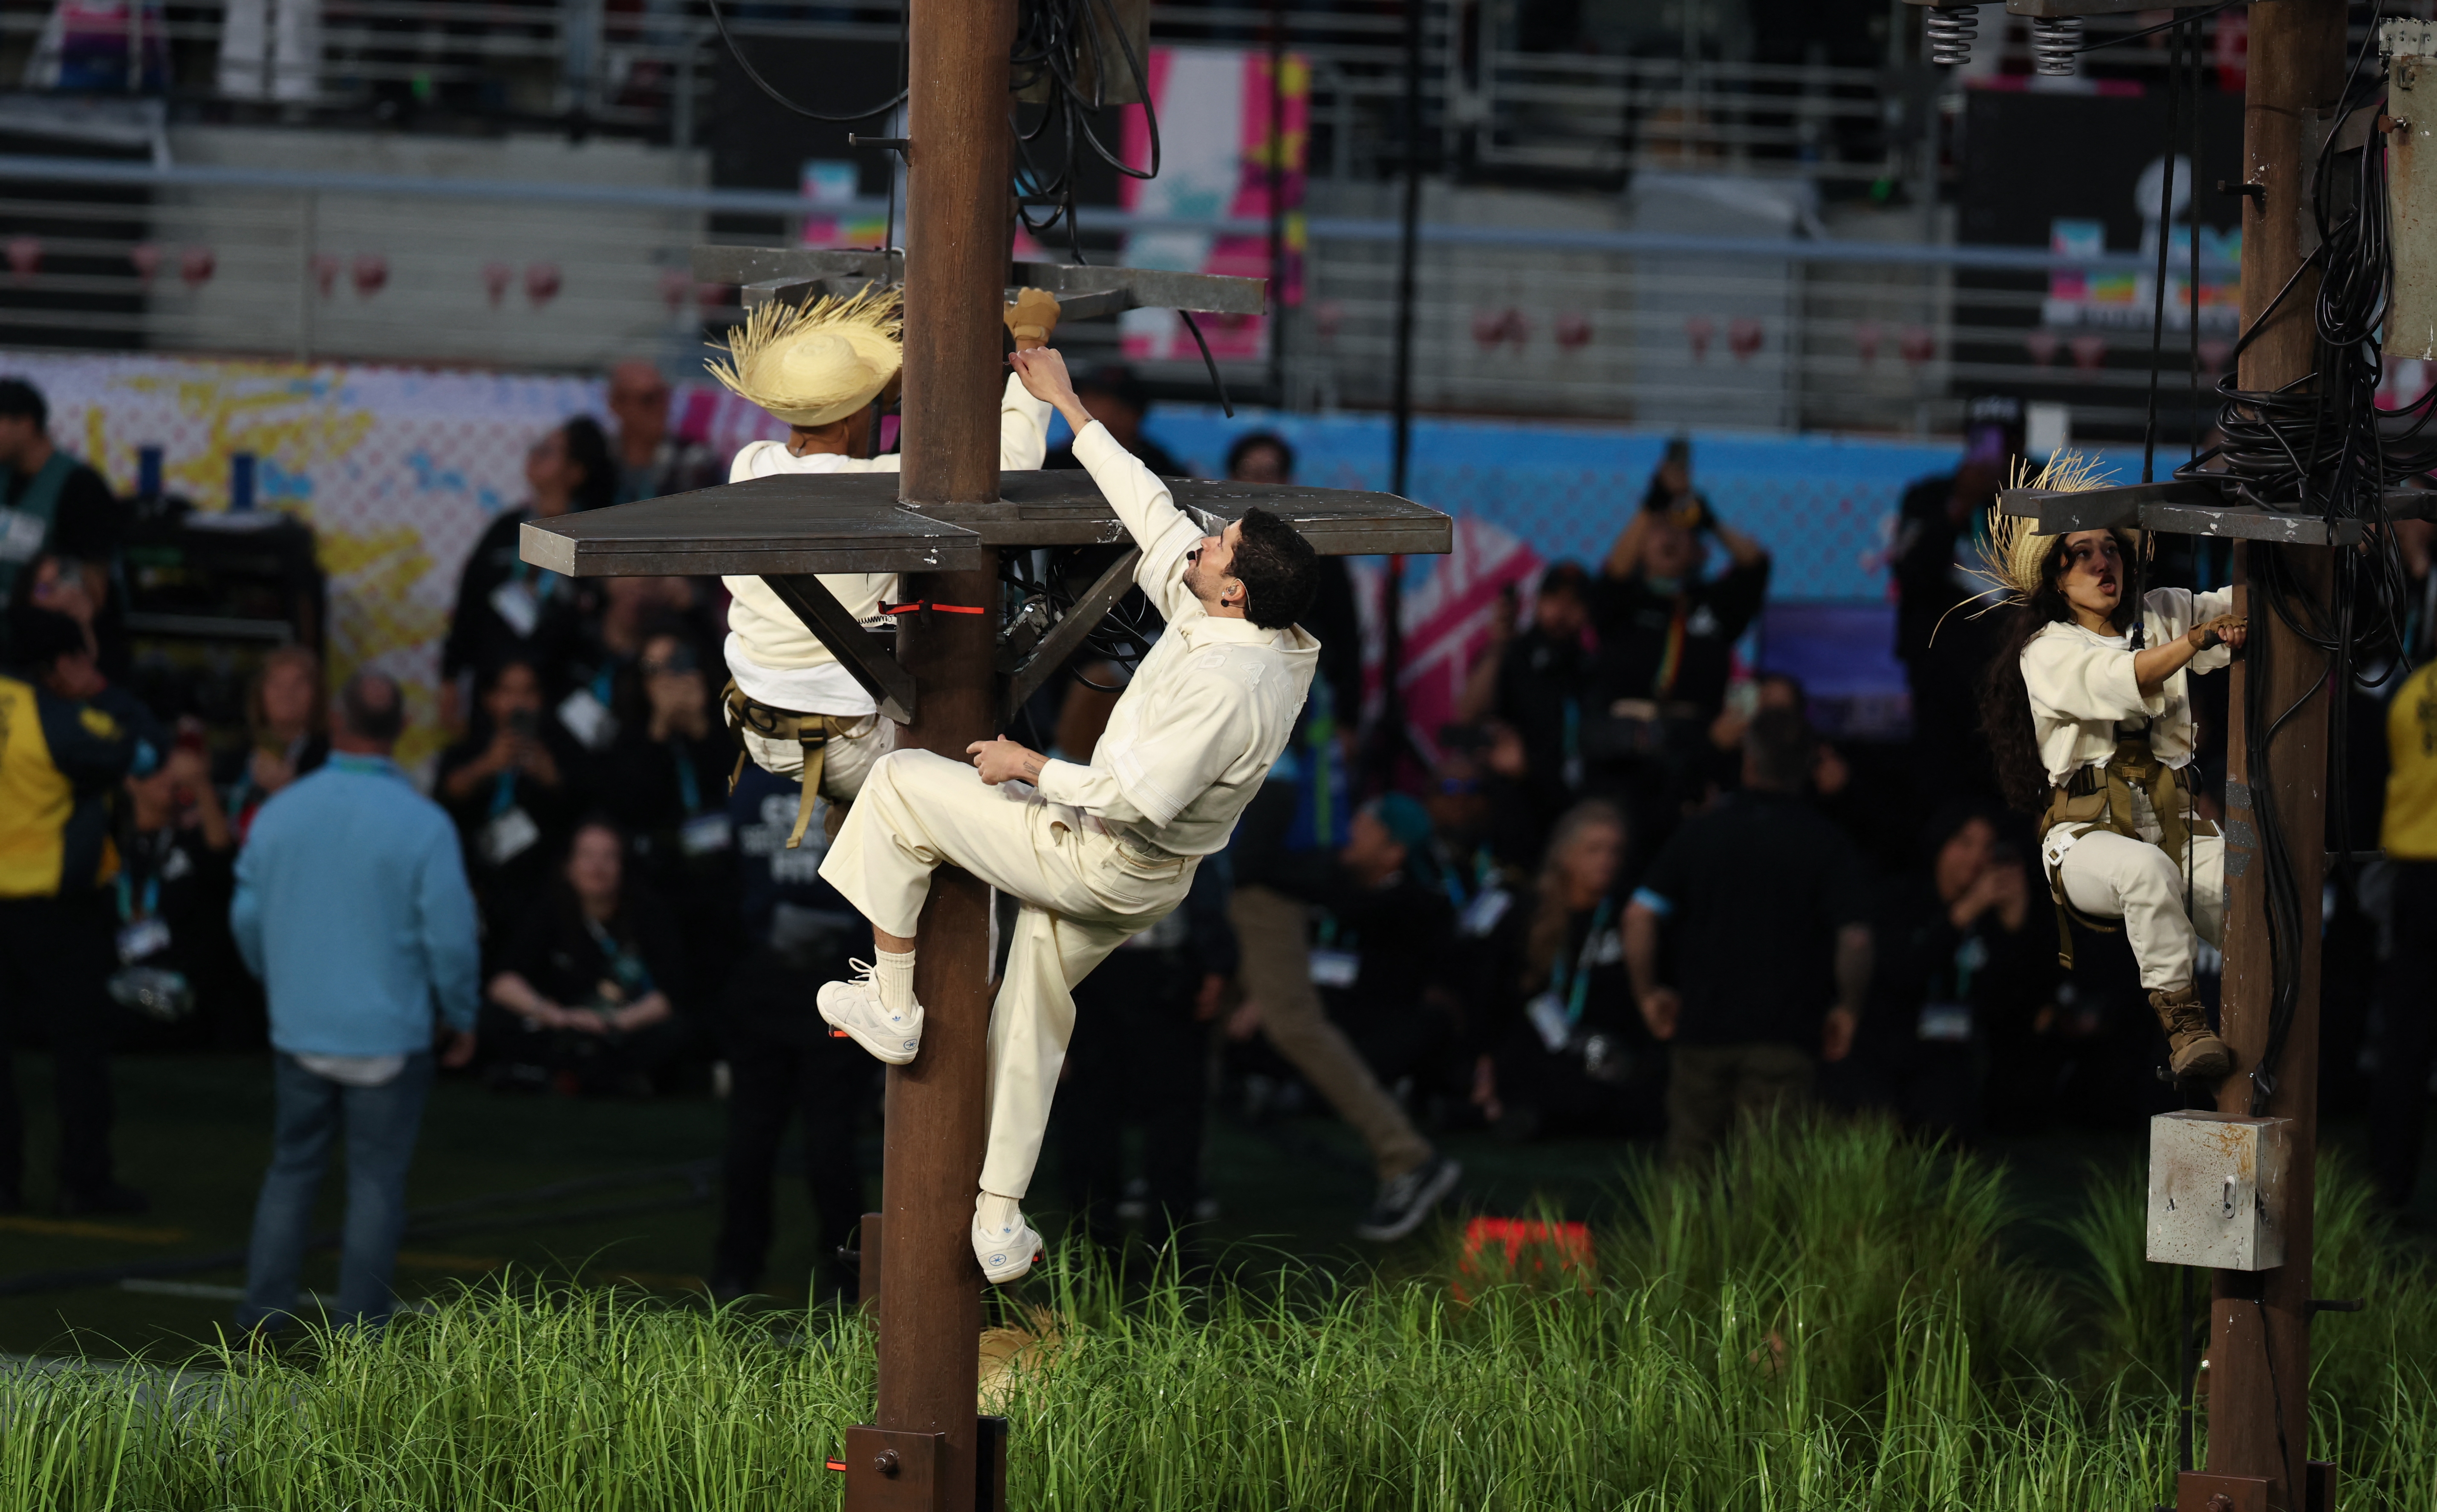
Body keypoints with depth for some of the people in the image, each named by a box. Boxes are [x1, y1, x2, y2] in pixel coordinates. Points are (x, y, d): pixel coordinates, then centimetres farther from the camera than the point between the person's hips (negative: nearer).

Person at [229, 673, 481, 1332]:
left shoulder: (280, 812, -1)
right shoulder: (423, 825, -13)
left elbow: (247, 918, 7)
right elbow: (451, 936, -11)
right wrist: (461, 1020, 5)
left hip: (299, 1028, 3)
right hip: (389, 1037, -3)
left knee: (292, 1170, 15)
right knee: (376, 1179, 4)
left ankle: (261, 1314, 14)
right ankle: (359, 1327, 5)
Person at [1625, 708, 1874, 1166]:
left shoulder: (1701, 832, 3)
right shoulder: (1826, 845, -2)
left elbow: (1639, 916, -4)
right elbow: (1855, 938, -12)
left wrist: (1648, 992, 8)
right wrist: (1847, 1010, 3)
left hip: (1701, 1026, 2)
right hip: (1785, 1039, -2)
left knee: (1688, 1165, 13)